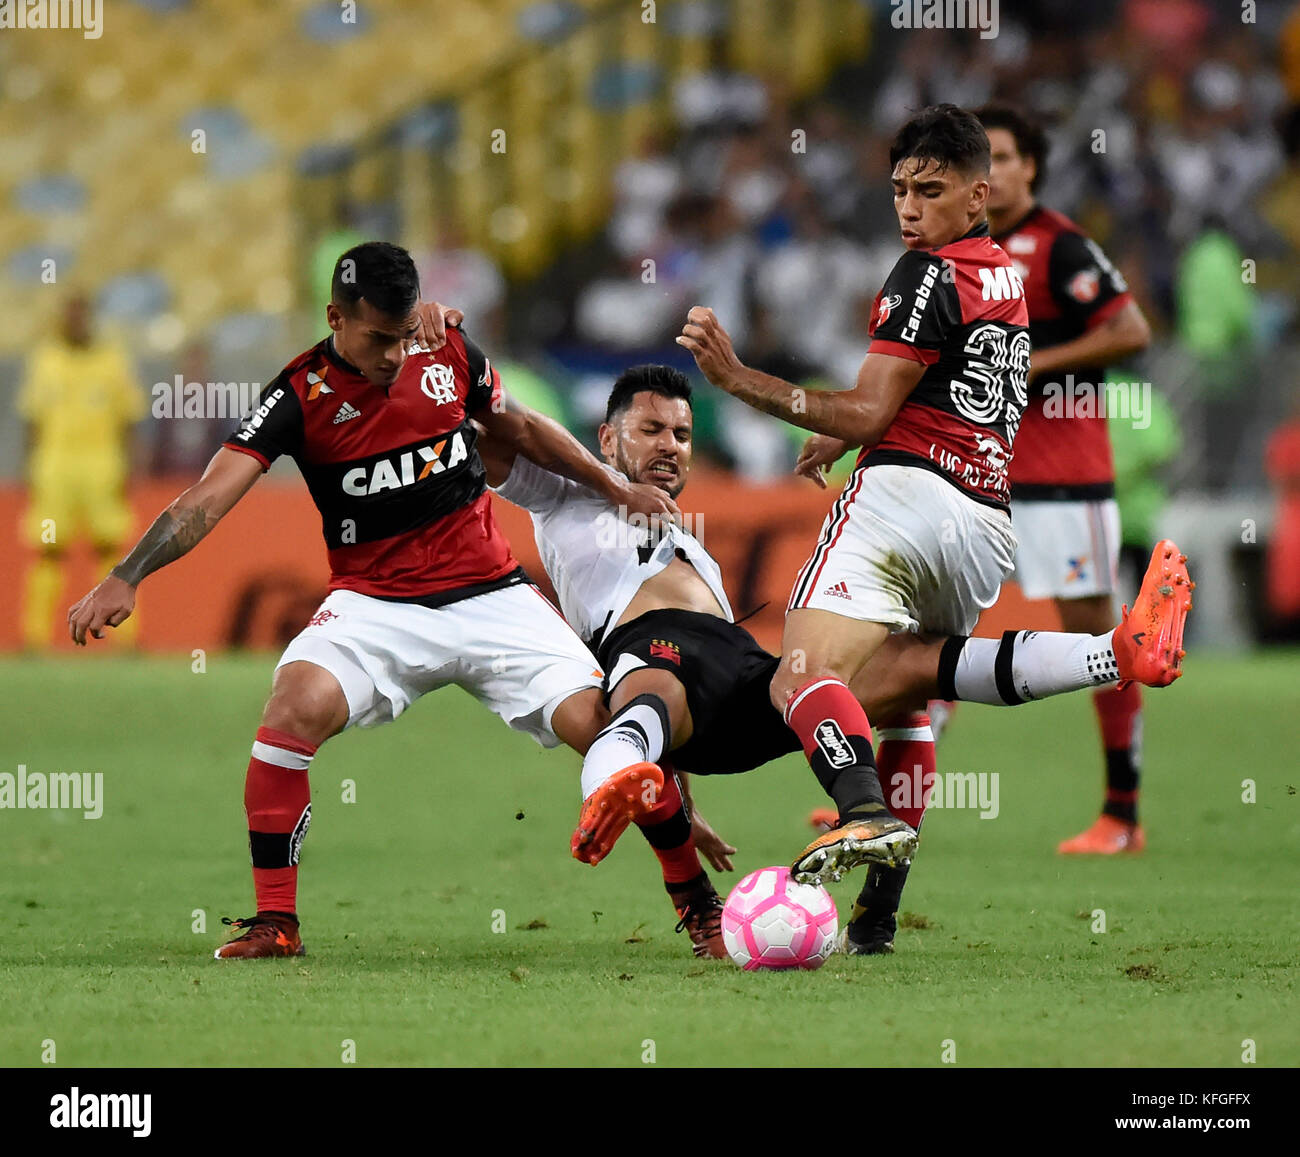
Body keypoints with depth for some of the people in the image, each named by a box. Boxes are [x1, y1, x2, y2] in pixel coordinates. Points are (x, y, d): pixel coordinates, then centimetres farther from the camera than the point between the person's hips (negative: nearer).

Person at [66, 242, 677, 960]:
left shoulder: (449, 353, 0)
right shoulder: (302, 394, -11)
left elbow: (522, 429, 19)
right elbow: (212, 495, -19)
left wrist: (617, 488, 23)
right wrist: (126, 578, -31)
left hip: (490, 595, 2)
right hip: (375, 601, -2)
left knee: (603, 725, -14)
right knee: (299, 702, -31)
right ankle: (275, 922, -19)